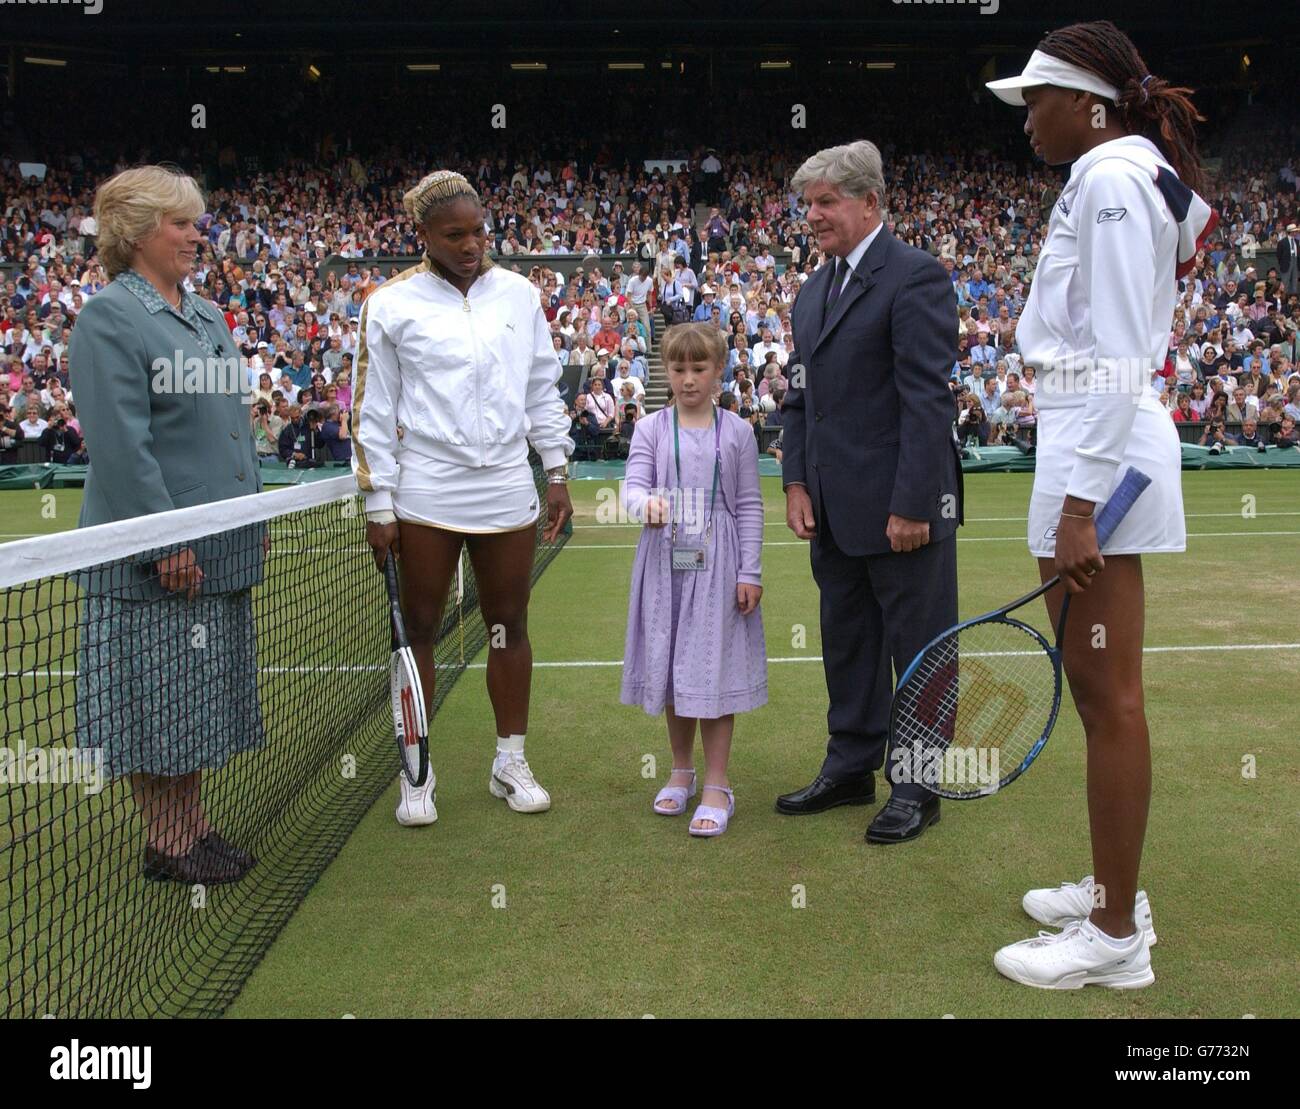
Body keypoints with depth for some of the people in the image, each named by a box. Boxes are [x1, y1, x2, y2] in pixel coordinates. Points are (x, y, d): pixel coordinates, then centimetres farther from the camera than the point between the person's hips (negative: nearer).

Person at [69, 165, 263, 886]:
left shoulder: (206, 316, 16)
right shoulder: (109, 318, -11)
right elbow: (121, 444, -18)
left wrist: (255, 512, 17)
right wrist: (166, 540, -21)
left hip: (221, 547, 9)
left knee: (202, 694, 14)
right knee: (158, 694, 1)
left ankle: (192, 826, 26)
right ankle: (166, 842, 13)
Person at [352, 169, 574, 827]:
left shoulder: (518, 293, 7)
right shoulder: (391, 304, -1)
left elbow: (542, 389, 13)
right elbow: (373, 409, 1)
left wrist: (557, 472, 10)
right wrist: (377, 504, -2)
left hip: (508, 489, 3)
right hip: (426, 493, -2)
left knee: (509, 625, 9)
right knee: (419, 629, 5)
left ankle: (511, 764, 23)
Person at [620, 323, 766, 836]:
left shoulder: (737, 432, 2)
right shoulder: (651, 429, 4)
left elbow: (749, 506, 2)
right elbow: (632, 486, -7)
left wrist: (750, 572, -3)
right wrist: (647, 504, -31)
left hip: (717, 567, -2)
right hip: (665, 563, 2)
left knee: (714, 669, -2)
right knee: (671, 667, 11)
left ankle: (717, 787, 8)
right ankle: (681, 770, 29)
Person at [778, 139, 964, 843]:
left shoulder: (915, 277, -11)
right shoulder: (813, 290, 15)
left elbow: (927, 399, -17)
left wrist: (912, 504, -20)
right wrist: (796, 483, 7)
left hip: (902, 510, -8)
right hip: (835, 513, 8)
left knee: (917, 651, 5)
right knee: (846, 644, 17)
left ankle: (917, 787, 18)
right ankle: (850, 768, 31)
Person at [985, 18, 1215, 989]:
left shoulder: (1110, 179, -11)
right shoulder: (1124, 177, 19)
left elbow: (1117, 361, -19)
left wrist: (1079, 504, -21)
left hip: (1102, 453, -10)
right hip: (1096, 445, 10)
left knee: (1108, 696, -4)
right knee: (1092, 683, 15)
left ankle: (1115, 939, 8)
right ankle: (1112, 892, 28)